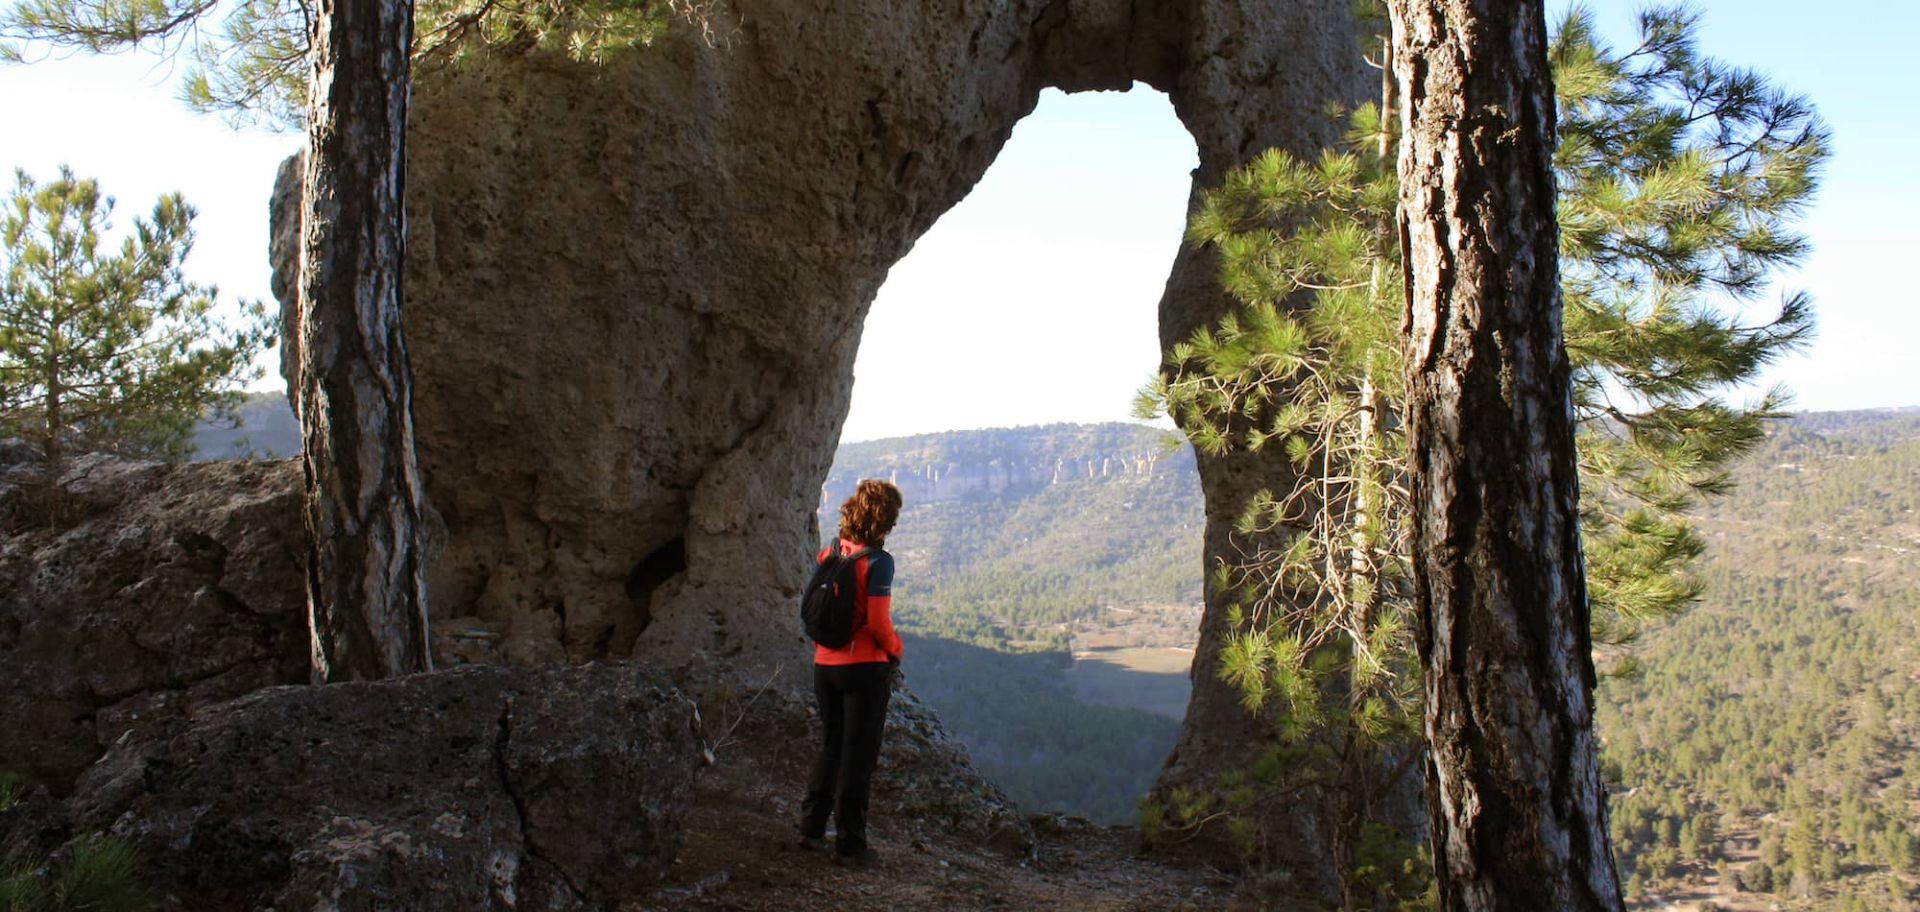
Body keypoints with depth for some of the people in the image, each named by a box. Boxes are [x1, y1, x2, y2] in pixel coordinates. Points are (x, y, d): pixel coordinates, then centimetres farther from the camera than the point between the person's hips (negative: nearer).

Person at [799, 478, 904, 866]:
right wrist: (895, 649, 0)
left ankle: (811, 828, 23)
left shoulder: (829, 553, 3)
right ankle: (849, 844, 10)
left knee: (830, 747, 20)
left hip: (825, 666, 6)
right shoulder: (878, 561, -15)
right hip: (865, 667, -6)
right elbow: (878, 623, -18)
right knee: (859, 756, 4)